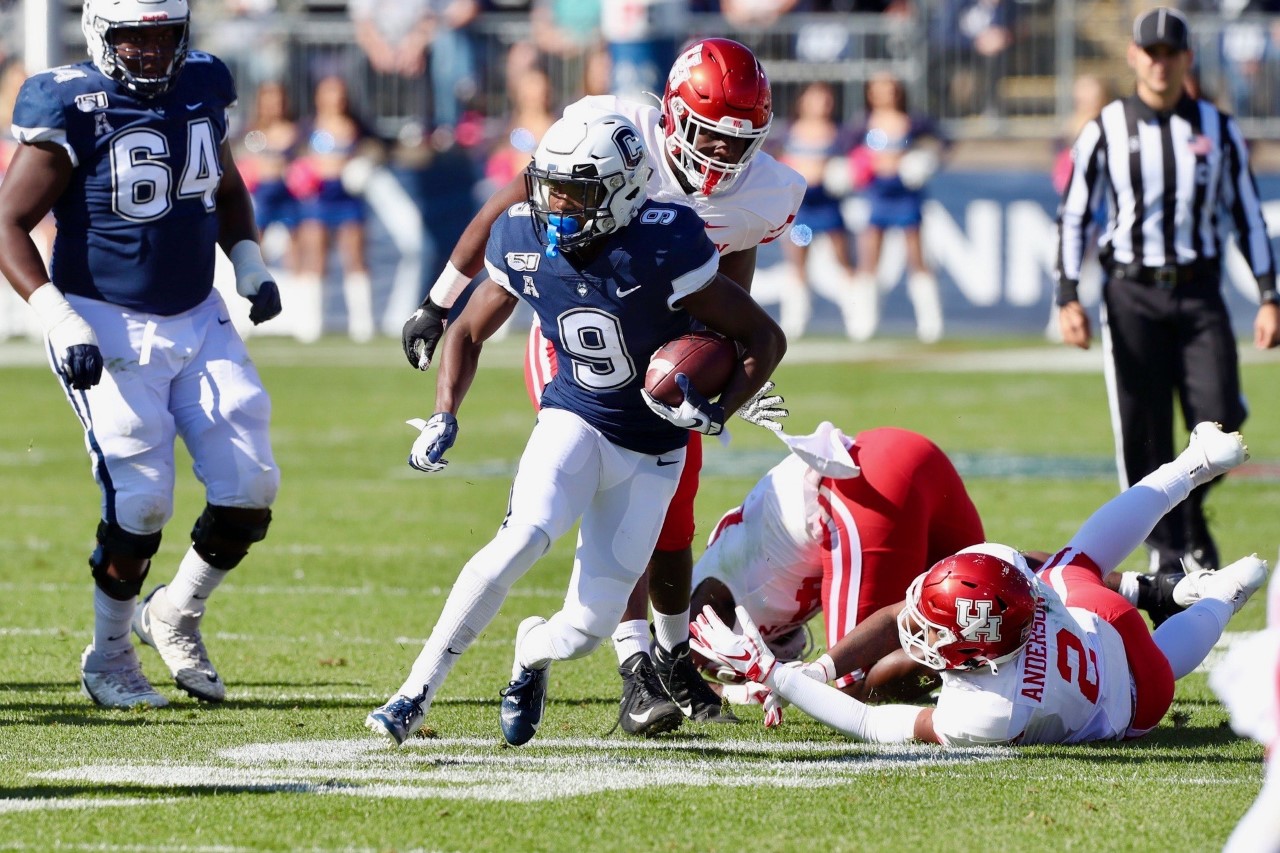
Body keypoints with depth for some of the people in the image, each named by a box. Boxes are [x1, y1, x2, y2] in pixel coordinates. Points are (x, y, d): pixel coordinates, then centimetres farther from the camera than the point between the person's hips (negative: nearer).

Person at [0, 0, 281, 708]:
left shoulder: (201, 92, 4)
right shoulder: (71, 110, -14)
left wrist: (250, 267, 7)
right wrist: (60, 321, -22)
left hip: (198, 322, 6)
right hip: (111, 331, -6)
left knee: (249, 492, -2)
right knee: (139, 504, -8)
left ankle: (176, 617, 23)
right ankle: (109, 658, 14)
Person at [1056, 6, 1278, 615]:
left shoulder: (1218, 131, 7)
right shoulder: (1106, 132, 3)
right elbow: (1072, 216, 5)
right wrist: (1068, 298, -4)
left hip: (1199, 292, 1)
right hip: (1131, 295, -1)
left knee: (1219, 419, -12)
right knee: (1142, 434, -2)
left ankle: (1190, 514, 15)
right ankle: (1167, 554, 8)